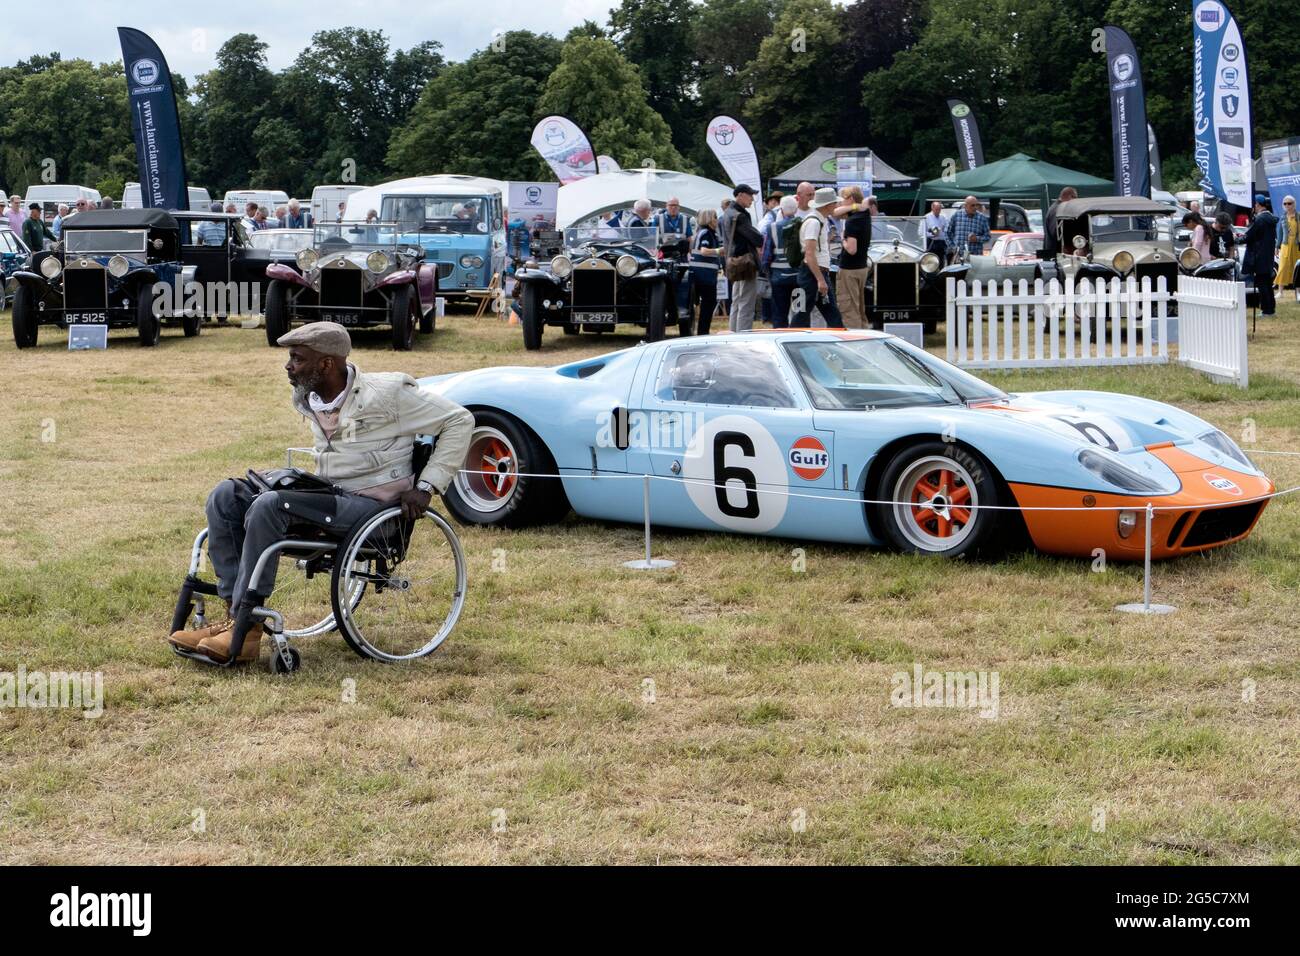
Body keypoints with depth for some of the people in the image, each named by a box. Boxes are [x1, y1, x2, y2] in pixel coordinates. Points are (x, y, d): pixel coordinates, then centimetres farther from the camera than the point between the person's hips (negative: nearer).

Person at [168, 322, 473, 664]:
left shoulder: (385, 393, -12)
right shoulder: (308, 399, 11)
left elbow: (460, 421, -8)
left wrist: (425, 486, -12)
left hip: (372, 504, -8)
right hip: (329, 494, 8)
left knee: (268, 506, -29)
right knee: (226, 496, -10)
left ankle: (244, 629, -25)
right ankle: (235, 612, -15)